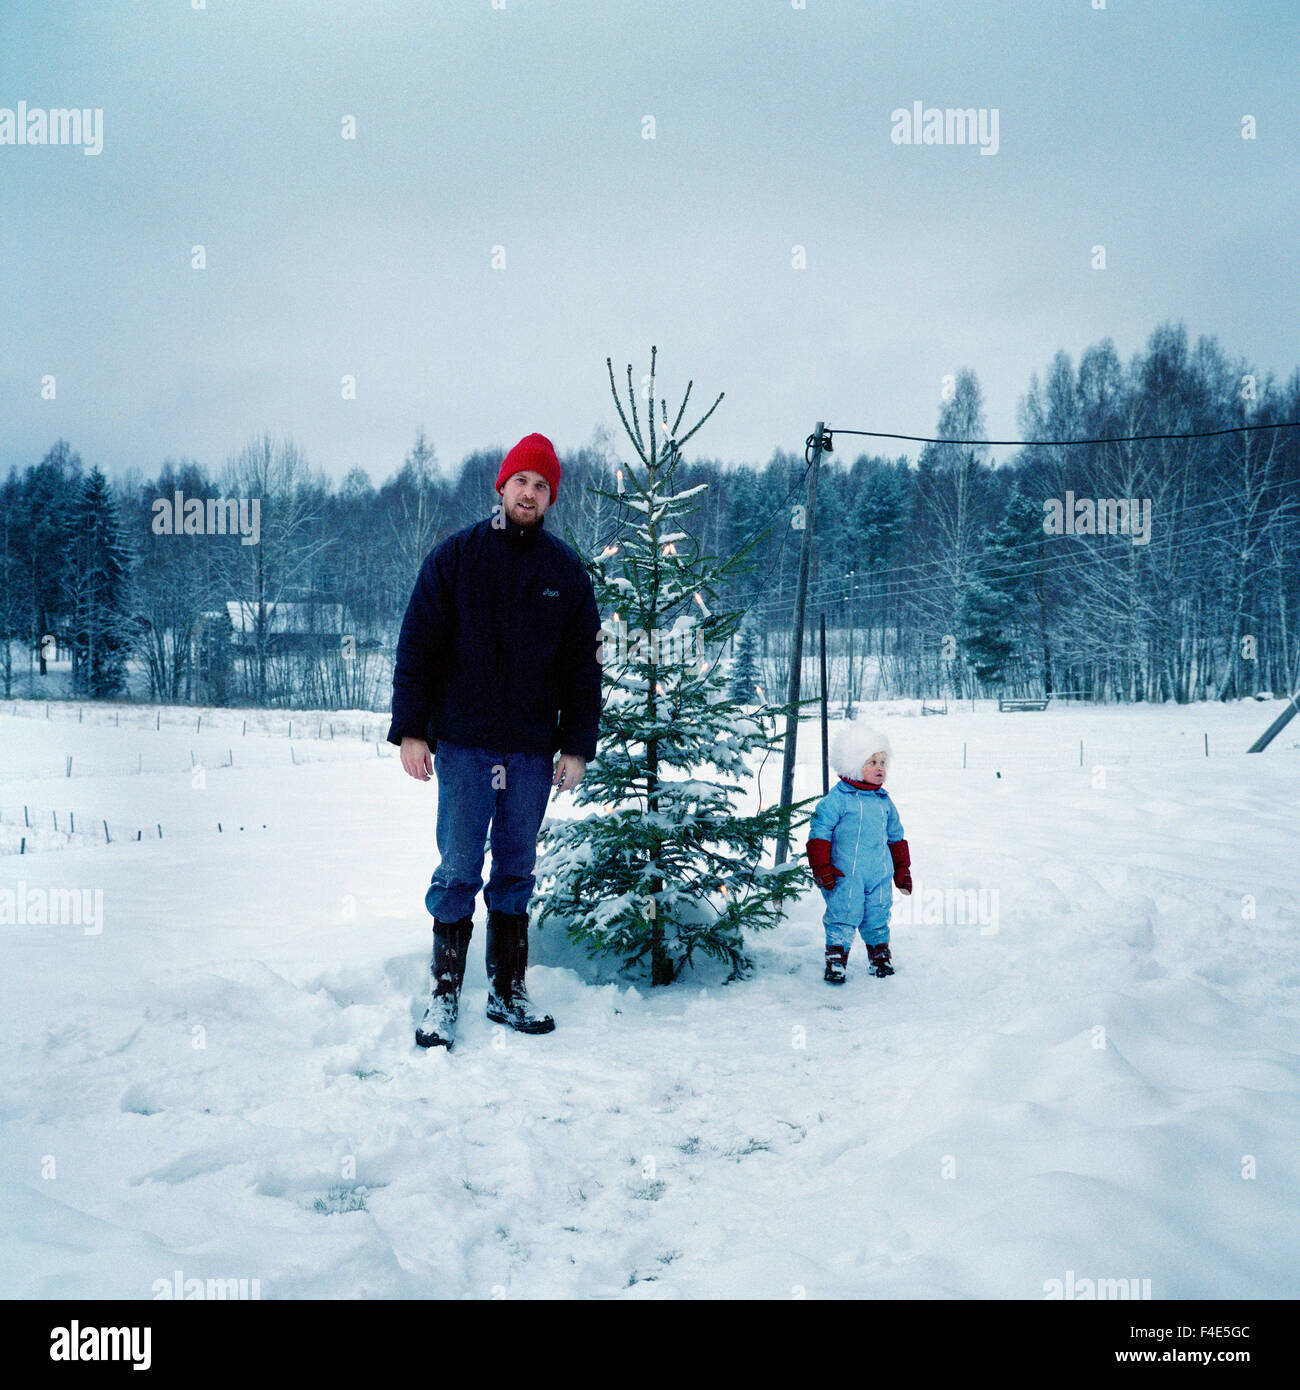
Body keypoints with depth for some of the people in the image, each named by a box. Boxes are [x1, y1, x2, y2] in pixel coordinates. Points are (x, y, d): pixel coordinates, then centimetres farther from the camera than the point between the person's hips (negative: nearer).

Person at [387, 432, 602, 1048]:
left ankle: (508, 991, 19)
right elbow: (417, 647, 1)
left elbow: (583, 666, 9)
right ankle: (443, 996, 9)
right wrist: (411, 730, -6)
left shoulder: (567, 571, 8)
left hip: (533, 750, 2)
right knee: (458, 870, -1)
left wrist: (577, 745, 3)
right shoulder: (455, 557, 3)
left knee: (516, 873, 9)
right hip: (463, 743, -2)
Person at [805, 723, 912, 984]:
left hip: (880, 875, 5)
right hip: (846, 875, -5)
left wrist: (902, 869, 20)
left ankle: (880, 957, 28)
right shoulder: (838, 798, -8)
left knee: (877, 920, 11)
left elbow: (896, 836, 22)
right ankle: (836, 962, 6)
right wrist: (821, 869, -12)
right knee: (843, 917, -5)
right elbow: (819, 832, -8)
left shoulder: (884, 801, 12)